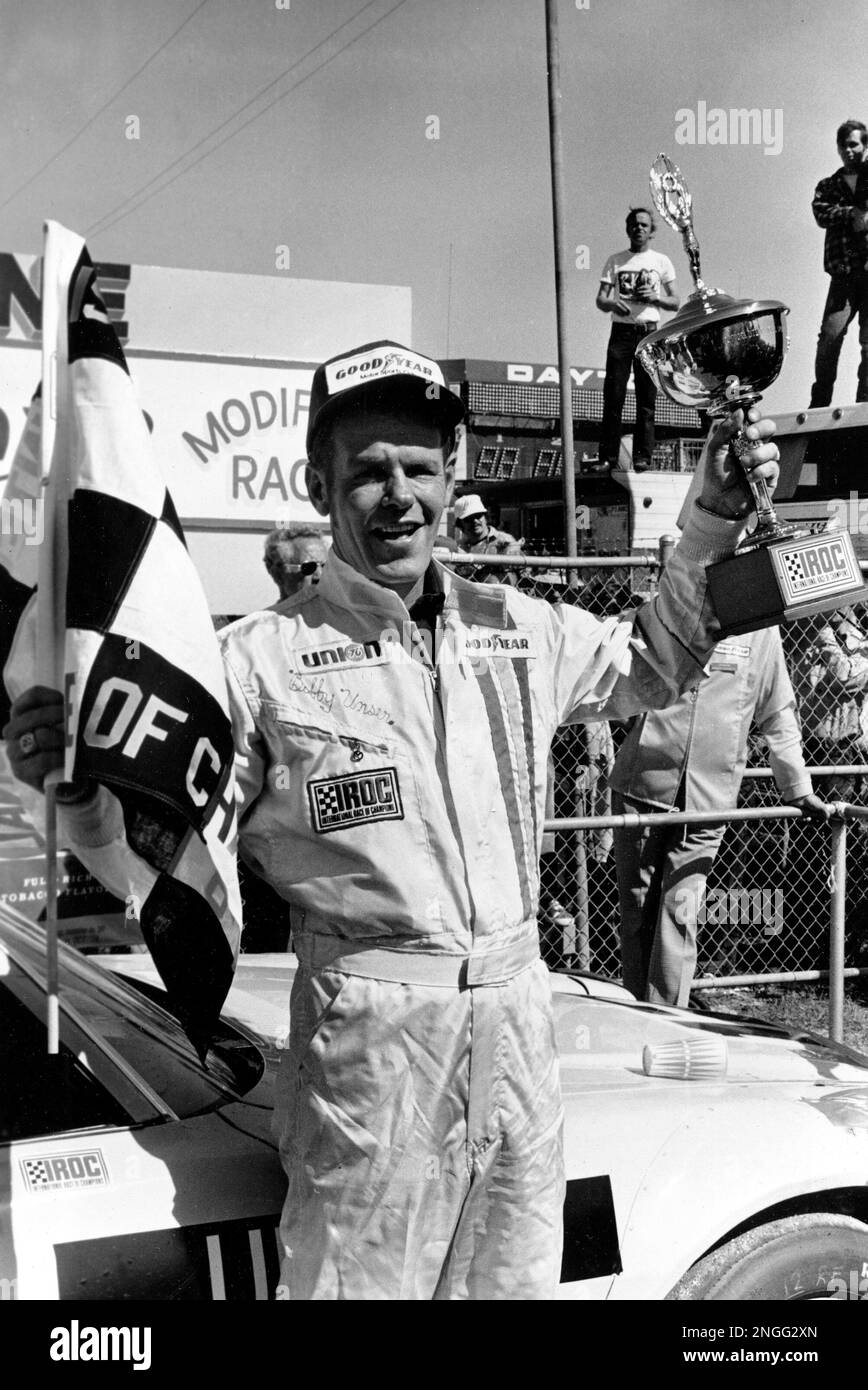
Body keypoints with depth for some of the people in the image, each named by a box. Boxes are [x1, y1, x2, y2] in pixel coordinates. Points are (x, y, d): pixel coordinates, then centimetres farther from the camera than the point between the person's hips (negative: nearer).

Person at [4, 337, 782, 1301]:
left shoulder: (518, 629, 6)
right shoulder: (263, 659, -9)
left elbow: (652, 664, 23)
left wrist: (715, 521, 13)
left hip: (518, 1009, 5)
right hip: (369, 1028, -5)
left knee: (516, 1276, 20)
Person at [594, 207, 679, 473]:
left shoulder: (661, 262, 11)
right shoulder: (615, 261, 12)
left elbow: (675, 302, 10)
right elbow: (600, 300, 6)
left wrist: (655, 297, -10)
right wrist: (612, 304, -17)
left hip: (649, 333, 0)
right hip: (621, 331, 0)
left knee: (647, 398, -3)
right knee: (613, 396, -6)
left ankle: (642, 456, -1)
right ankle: (608, 457, -6)